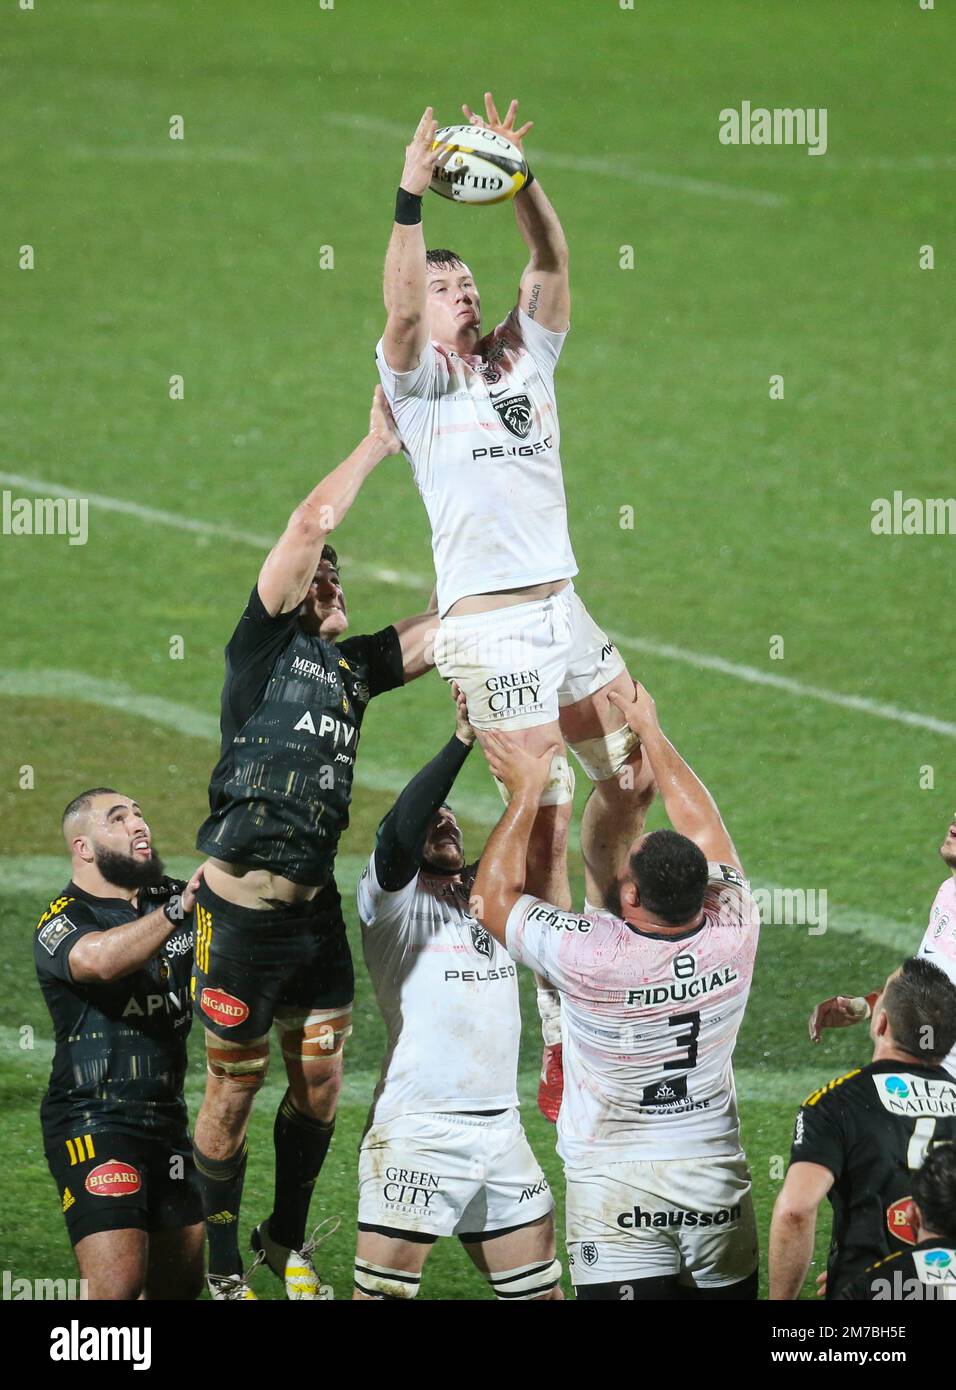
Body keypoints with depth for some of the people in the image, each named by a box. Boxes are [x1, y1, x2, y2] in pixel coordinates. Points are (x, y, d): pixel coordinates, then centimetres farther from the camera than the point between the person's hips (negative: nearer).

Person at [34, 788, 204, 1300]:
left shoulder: (168, 899, 13)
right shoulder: (63, 921, -8)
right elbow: (101, 959, -30)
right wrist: (177, 910, -38)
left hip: (167, 1119, 7)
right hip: (93, 1120, -7)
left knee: (180, 1283, 10)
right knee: (117, 1284, -19)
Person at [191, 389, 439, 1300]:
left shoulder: (353, 666, 15)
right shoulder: (264, 645, -2)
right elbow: (309, 526, -10)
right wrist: (379, 444, -3)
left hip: (316, 907, 6)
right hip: (243, 907, -6)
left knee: (320, 1080, 10)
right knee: (234, 1088, 2)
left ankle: (287, 1241, 28)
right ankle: (222, 1269, 12)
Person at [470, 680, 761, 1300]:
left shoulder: (589, 953, -20)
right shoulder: (734, 934, -9)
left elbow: (494, 895, -2)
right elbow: (705, 827, 10)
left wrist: (527, 790, 6)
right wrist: (649, 731, 21)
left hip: (615, 1187, -4)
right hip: (717, 1184, 4)